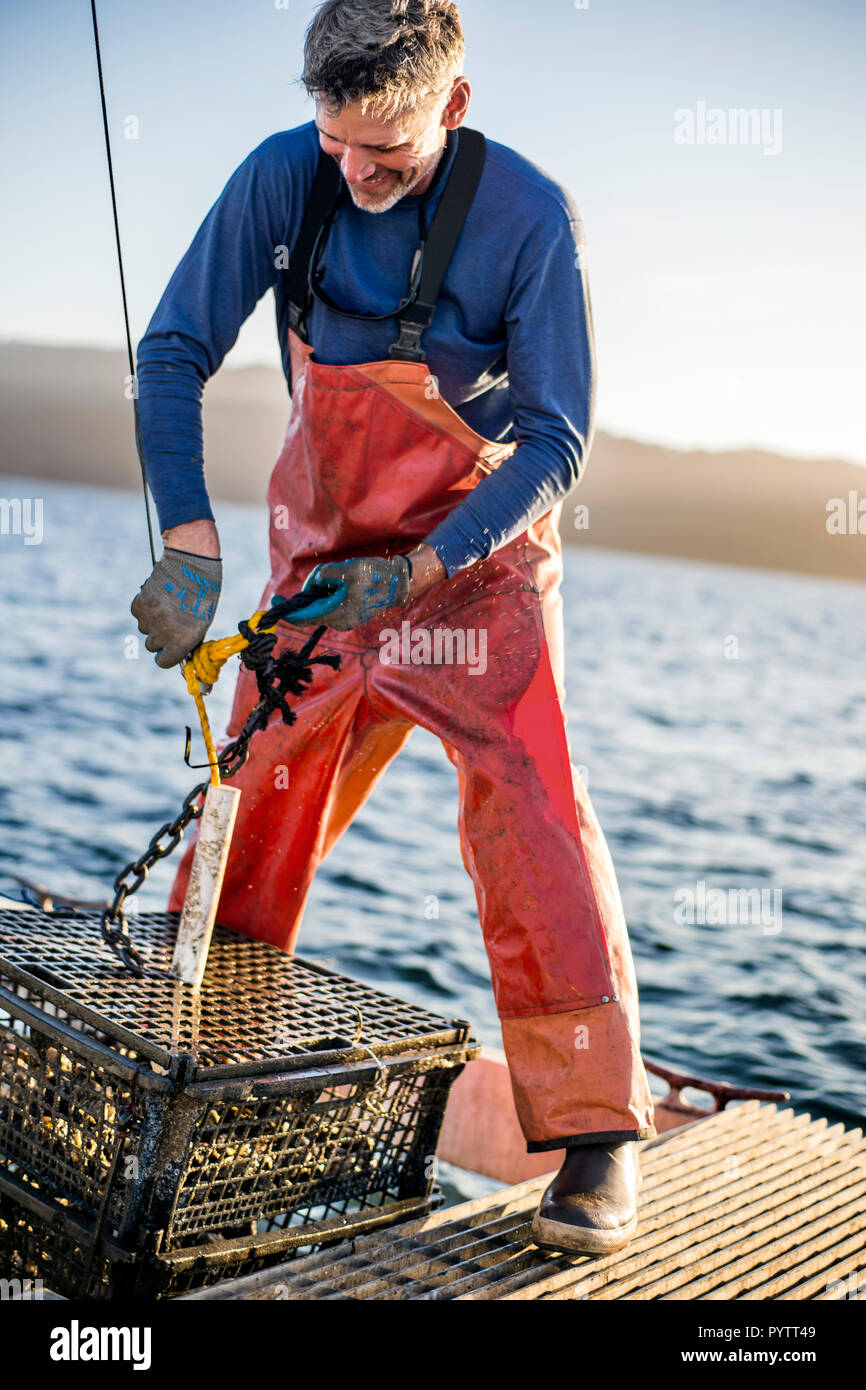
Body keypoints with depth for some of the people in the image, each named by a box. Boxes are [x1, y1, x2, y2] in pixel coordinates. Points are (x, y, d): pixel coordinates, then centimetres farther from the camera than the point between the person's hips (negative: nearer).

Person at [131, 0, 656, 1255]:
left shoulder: (530, 218, -19)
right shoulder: (283, 178, -11)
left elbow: (557, 442, -17)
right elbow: (175, 352, -8)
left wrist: (419, 570, -27)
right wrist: (190, 544, -20)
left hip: (479, 550, -3)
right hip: (322, 547, 3)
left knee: (526, 805, -16)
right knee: (257, 796, 6)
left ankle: (597, 1129, -8)